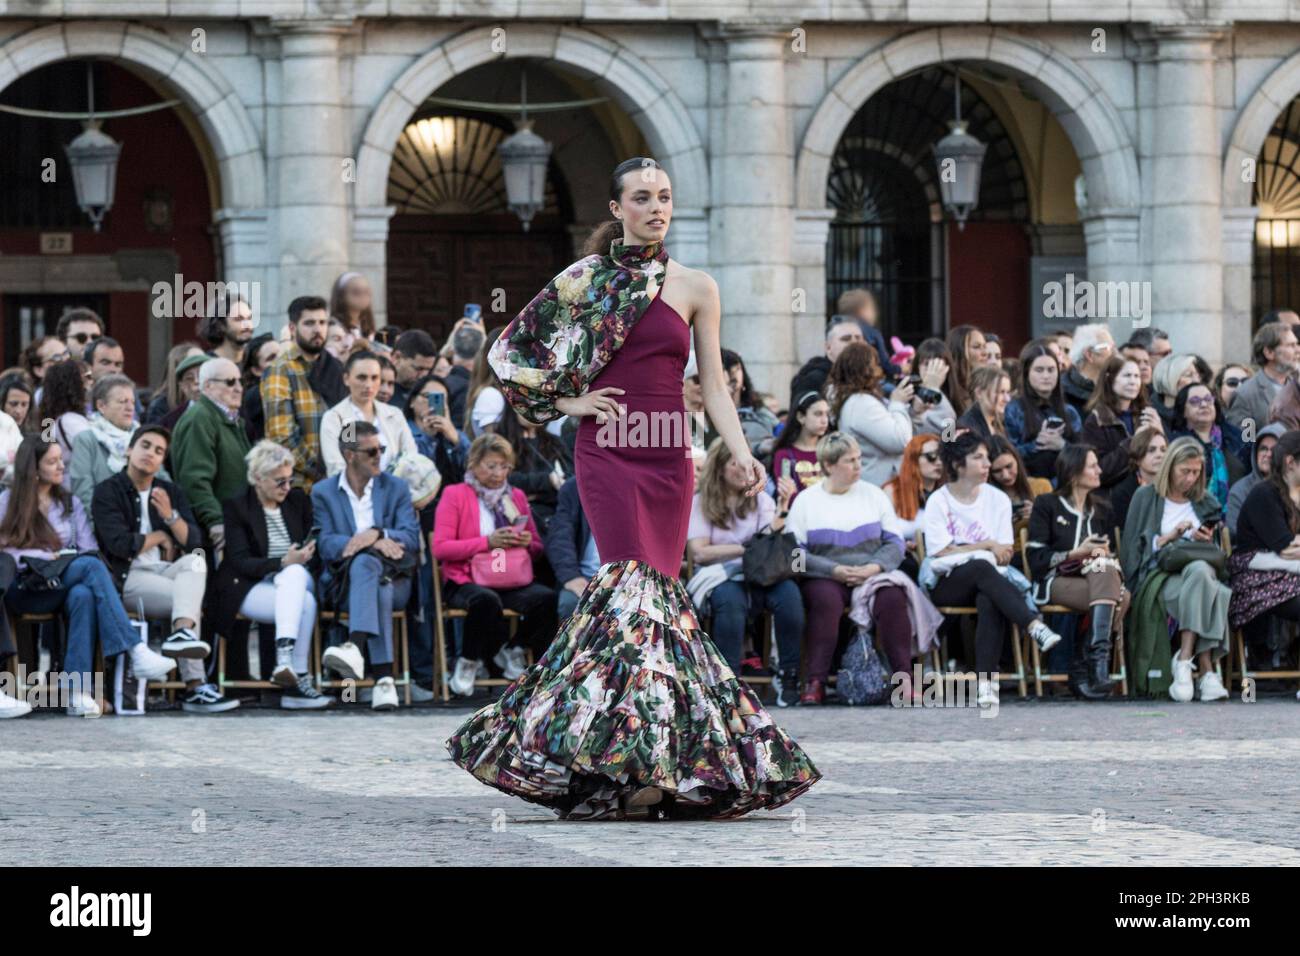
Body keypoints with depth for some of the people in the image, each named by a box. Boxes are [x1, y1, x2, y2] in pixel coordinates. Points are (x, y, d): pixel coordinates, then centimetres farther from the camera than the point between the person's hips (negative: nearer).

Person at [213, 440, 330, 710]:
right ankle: (299, 680, -43)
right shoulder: (235, 508, 0)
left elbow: (317, 555, 15)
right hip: (251, 587, -4)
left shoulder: (298, 501, 14)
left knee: (294, 573, -36)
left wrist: (294, 566, -6)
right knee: (305, 604, -35)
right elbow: (240, 562, -10)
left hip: (297, 578, 4)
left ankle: (285, 658, -49)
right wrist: (283, 563, -23)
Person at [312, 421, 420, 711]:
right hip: (343, 584, 0)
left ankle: (355, 648, -61)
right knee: (378, 590, -38)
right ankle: (384, 678, -53)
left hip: (392, 579, 0)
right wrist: (377, 543, -18)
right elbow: (326, 545, -4)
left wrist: (377, 534, -19)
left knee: (364, 563, -38)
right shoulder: (323, 492, 10)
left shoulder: (396, 488, 13)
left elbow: (412, 539, 1)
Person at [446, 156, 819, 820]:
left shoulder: (696, 288, 9)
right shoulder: (586, 279, 3)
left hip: (668, 456, 3)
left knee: (655, 589, 1)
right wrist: (566, 401, 0)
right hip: (607, 451, -3)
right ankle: (641, 759, -21)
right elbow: (512, 349, 10)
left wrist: (741, 451, -8)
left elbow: (713, 383, 6)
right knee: (636, 586, -16)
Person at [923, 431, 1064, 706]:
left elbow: (1005, 555, 6)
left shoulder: (997, 500, 14)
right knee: (982, 568, -37)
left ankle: (985, 681, -46)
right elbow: (940, 553, -6)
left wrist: (961, 550, -7)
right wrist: (987, 546, -6)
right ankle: (1035, 626, -51)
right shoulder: (938, 501, 6)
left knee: (990, 602, -36)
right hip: (947, 585, -2)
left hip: (986, 580, 2)